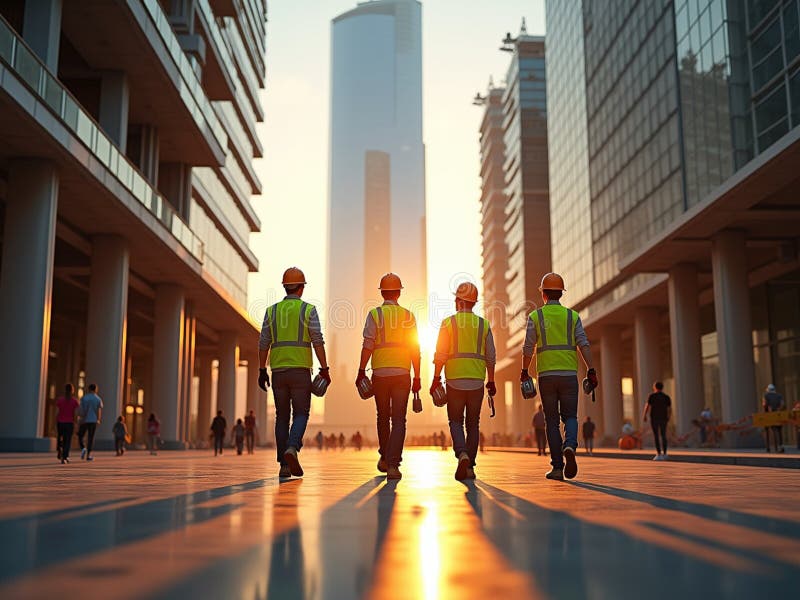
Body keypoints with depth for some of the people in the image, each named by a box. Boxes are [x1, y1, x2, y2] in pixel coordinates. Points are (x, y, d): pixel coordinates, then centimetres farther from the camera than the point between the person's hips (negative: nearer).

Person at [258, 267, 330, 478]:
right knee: (301, 414, 5)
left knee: (282, 416, 9)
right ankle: (292, 449, -22)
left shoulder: (272, 311, 8)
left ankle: (284, 465, 6)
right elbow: (318, 342, -7)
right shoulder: (308, 310, 0)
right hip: (300, 370, -3)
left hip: (278, 371, 3)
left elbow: (264, 343, 5)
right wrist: (324, 369, -4)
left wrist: (262, 371, 11)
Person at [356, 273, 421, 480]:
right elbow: (415, 350, 3)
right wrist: (417, 377, 8)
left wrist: (361, 371, -4)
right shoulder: (408, 316, 6)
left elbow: (368, 345, -8)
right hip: (402, 373, 0)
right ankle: (393, 464, -11)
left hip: (380, 373, 0)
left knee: (383, 417, 16)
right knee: (398, 420, 0)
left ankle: (384, 458, 29)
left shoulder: (374, 314, 1)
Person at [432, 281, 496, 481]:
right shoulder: (484, 324, 6)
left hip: (455, 380, -2)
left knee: (456, 421, 7)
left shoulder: (448, 322, -1)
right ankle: (469, 466, 8)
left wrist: (436, 378, 0)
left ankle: (462, 454, -17)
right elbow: (490, 357, 5)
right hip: (477, 381, 2)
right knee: (473, 424, 9)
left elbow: (440, 354, -6)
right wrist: (491, 381, 13)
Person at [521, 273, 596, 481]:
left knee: (552, 421, 5)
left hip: (546, 375, -1)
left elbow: (528, 348, -1)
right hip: (569, 374, 1)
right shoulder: (572, 316, 8)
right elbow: (583, 344, -1)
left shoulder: (535, 316, 4)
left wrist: (524, 372, 7)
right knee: (570, 416, 9)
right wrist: (591, 371, -2)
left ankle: (557, 467, 1)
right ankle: (569, 447, -22)